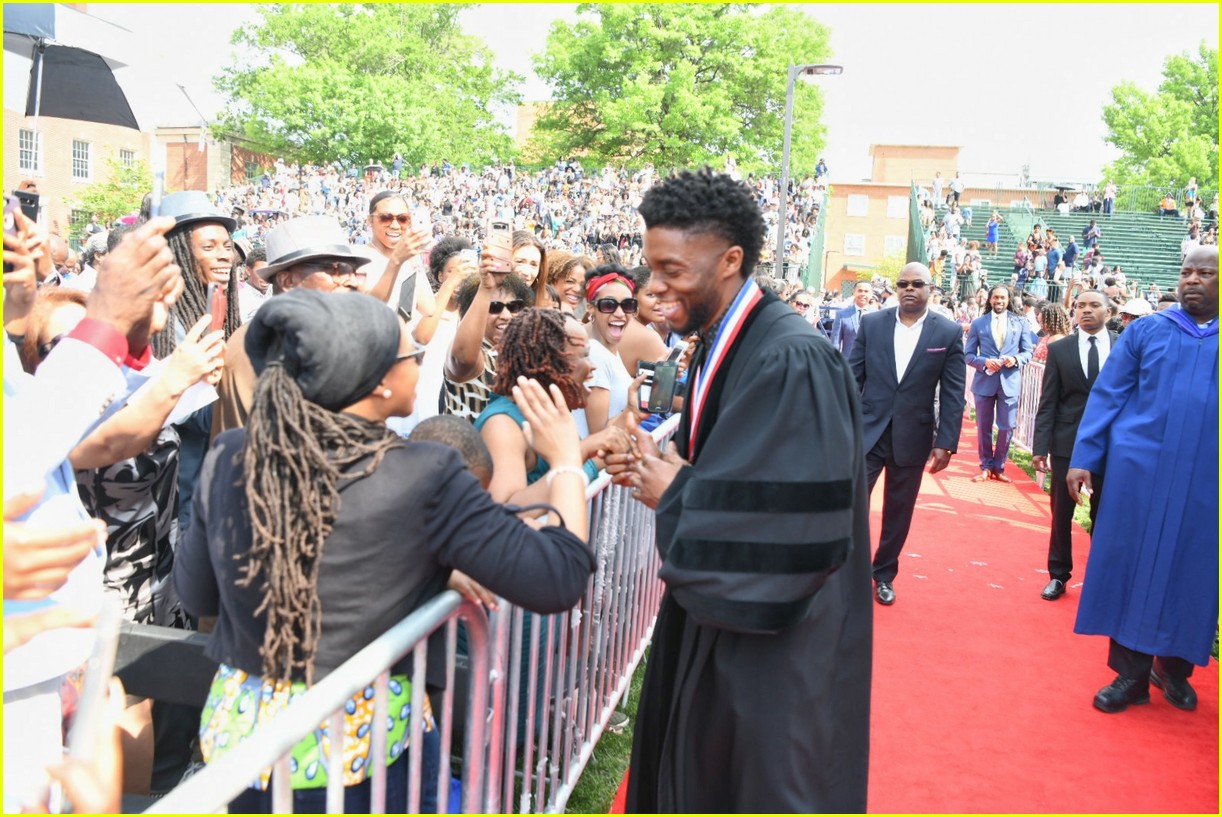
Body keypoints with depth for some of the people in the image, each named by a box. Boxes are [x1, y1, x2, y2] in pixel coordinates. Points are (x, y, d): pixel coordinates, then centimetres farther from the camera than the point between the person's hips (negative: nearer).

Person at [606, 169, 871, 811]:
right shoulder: (721, 344, 5)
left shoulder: (791, 361, -25)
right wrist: (662, 467, -4)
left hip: (777, 642, -9)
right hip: (716, 611, 9)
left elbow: (797, 522, -29)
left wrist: (674, 492, -17)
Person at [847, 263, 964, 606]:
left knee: (898, 512, 12)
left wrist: (945, 442, -8)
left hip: (912, 437, 0)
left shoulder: (949, 332, -2)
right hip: (867, 430, 0)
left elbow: (953, 394, -3)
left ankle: (884, 575, 29)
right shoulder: (871, 323, 1)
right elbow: (853, 378, 2)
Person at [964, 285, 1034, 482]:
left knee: (1007, 427, 2)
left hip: (1009, 381, 0)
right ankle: (986, 467, 19)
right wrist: (985, 362, -15)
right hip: (984, 381, 0)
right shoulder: (978, 323, 3)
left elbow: (1028, 351, 6)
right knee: (983, 427, 7)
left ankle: (999, 467, 17)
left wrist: (1016, 360, -14)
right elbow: (968, 354, 2)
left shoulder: (1020, 322, 6)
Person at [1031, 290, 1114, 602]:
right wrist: (1040, 446, -5)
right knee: (1061, 514, 7)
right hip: (1067, 444, 0)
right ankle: (1058, 576, 20)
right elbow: (1047, 403, 1)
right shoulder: (1058, 349, 2)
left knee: (1104, 515, 9)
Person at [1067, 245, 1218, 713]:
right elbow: (1107, 395, 2)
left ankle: (1174, 666, 26)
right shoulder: (1145, 331, 4)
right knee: (1132, 565, 2)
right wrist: (1083, 459, -5)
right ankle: (1131, 672, 13)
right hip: (1141, 469, 0)